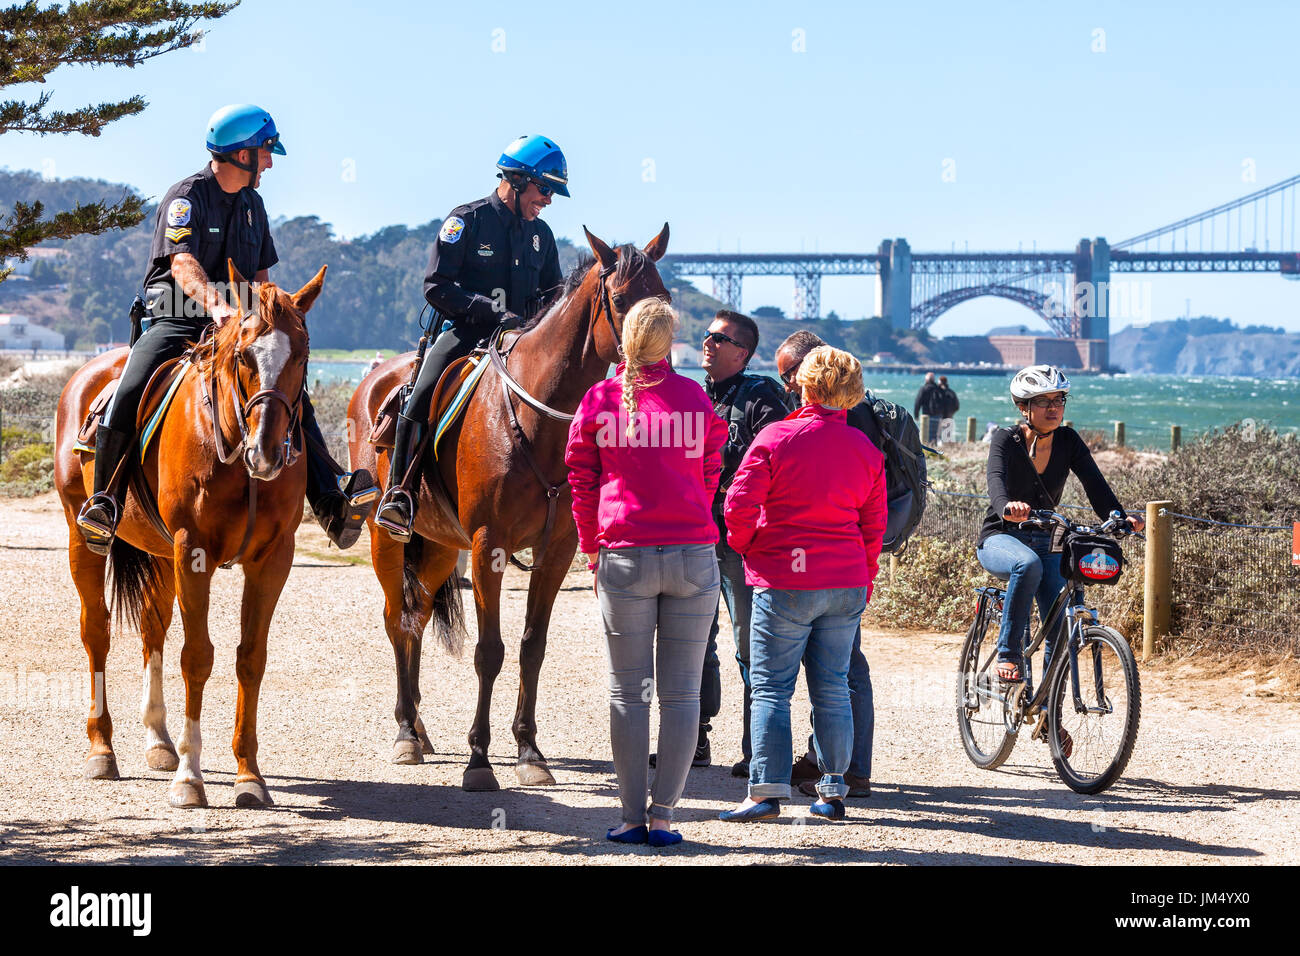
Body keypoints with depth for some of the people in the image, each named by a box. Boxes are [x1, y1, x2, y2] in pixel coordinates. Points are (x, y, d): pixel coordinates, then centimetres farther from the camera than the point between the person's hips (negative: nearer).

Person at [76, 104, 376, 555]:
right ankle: (104, 501, -15)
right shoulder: (187, 196, -9)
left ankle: (332, 502, -13)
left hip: (235, 327, 6)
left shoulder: (252, 204, 15)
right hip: (176, 321, -6)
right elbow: (182, 264, -26)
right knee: (129, 394, -28)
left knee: (293, 395, -9)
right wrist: (215, 304, -44)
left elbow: (260, 275, 24)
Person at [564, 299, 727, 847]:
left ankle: (632, 817, 5)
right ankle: (664, 816, 2)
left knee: (627, 693, 6)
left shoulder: (599, 401, 1)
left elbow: (581, 483, 4)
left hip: (624, 558, -1)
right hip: (693, 555, 1)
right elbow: (711, 477, 12)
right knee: (681, 694, 4)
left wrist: (593, 555, 12)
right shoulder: (696, 400, 4)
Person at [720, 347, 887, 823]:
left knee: (771, 687, -1)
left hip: (784, 582, -4)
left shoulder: (775, 438, -8)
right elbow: (874, 524, 9)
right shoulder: (865, 449, 6)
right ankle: (833, 789, 12)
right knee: (832, 688, 11)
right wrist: (864, 580, 19)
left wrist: (747, 546, 5)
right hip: (846, 585, 4)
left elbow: (738, 504, -13)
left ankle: (767, 791, -7)